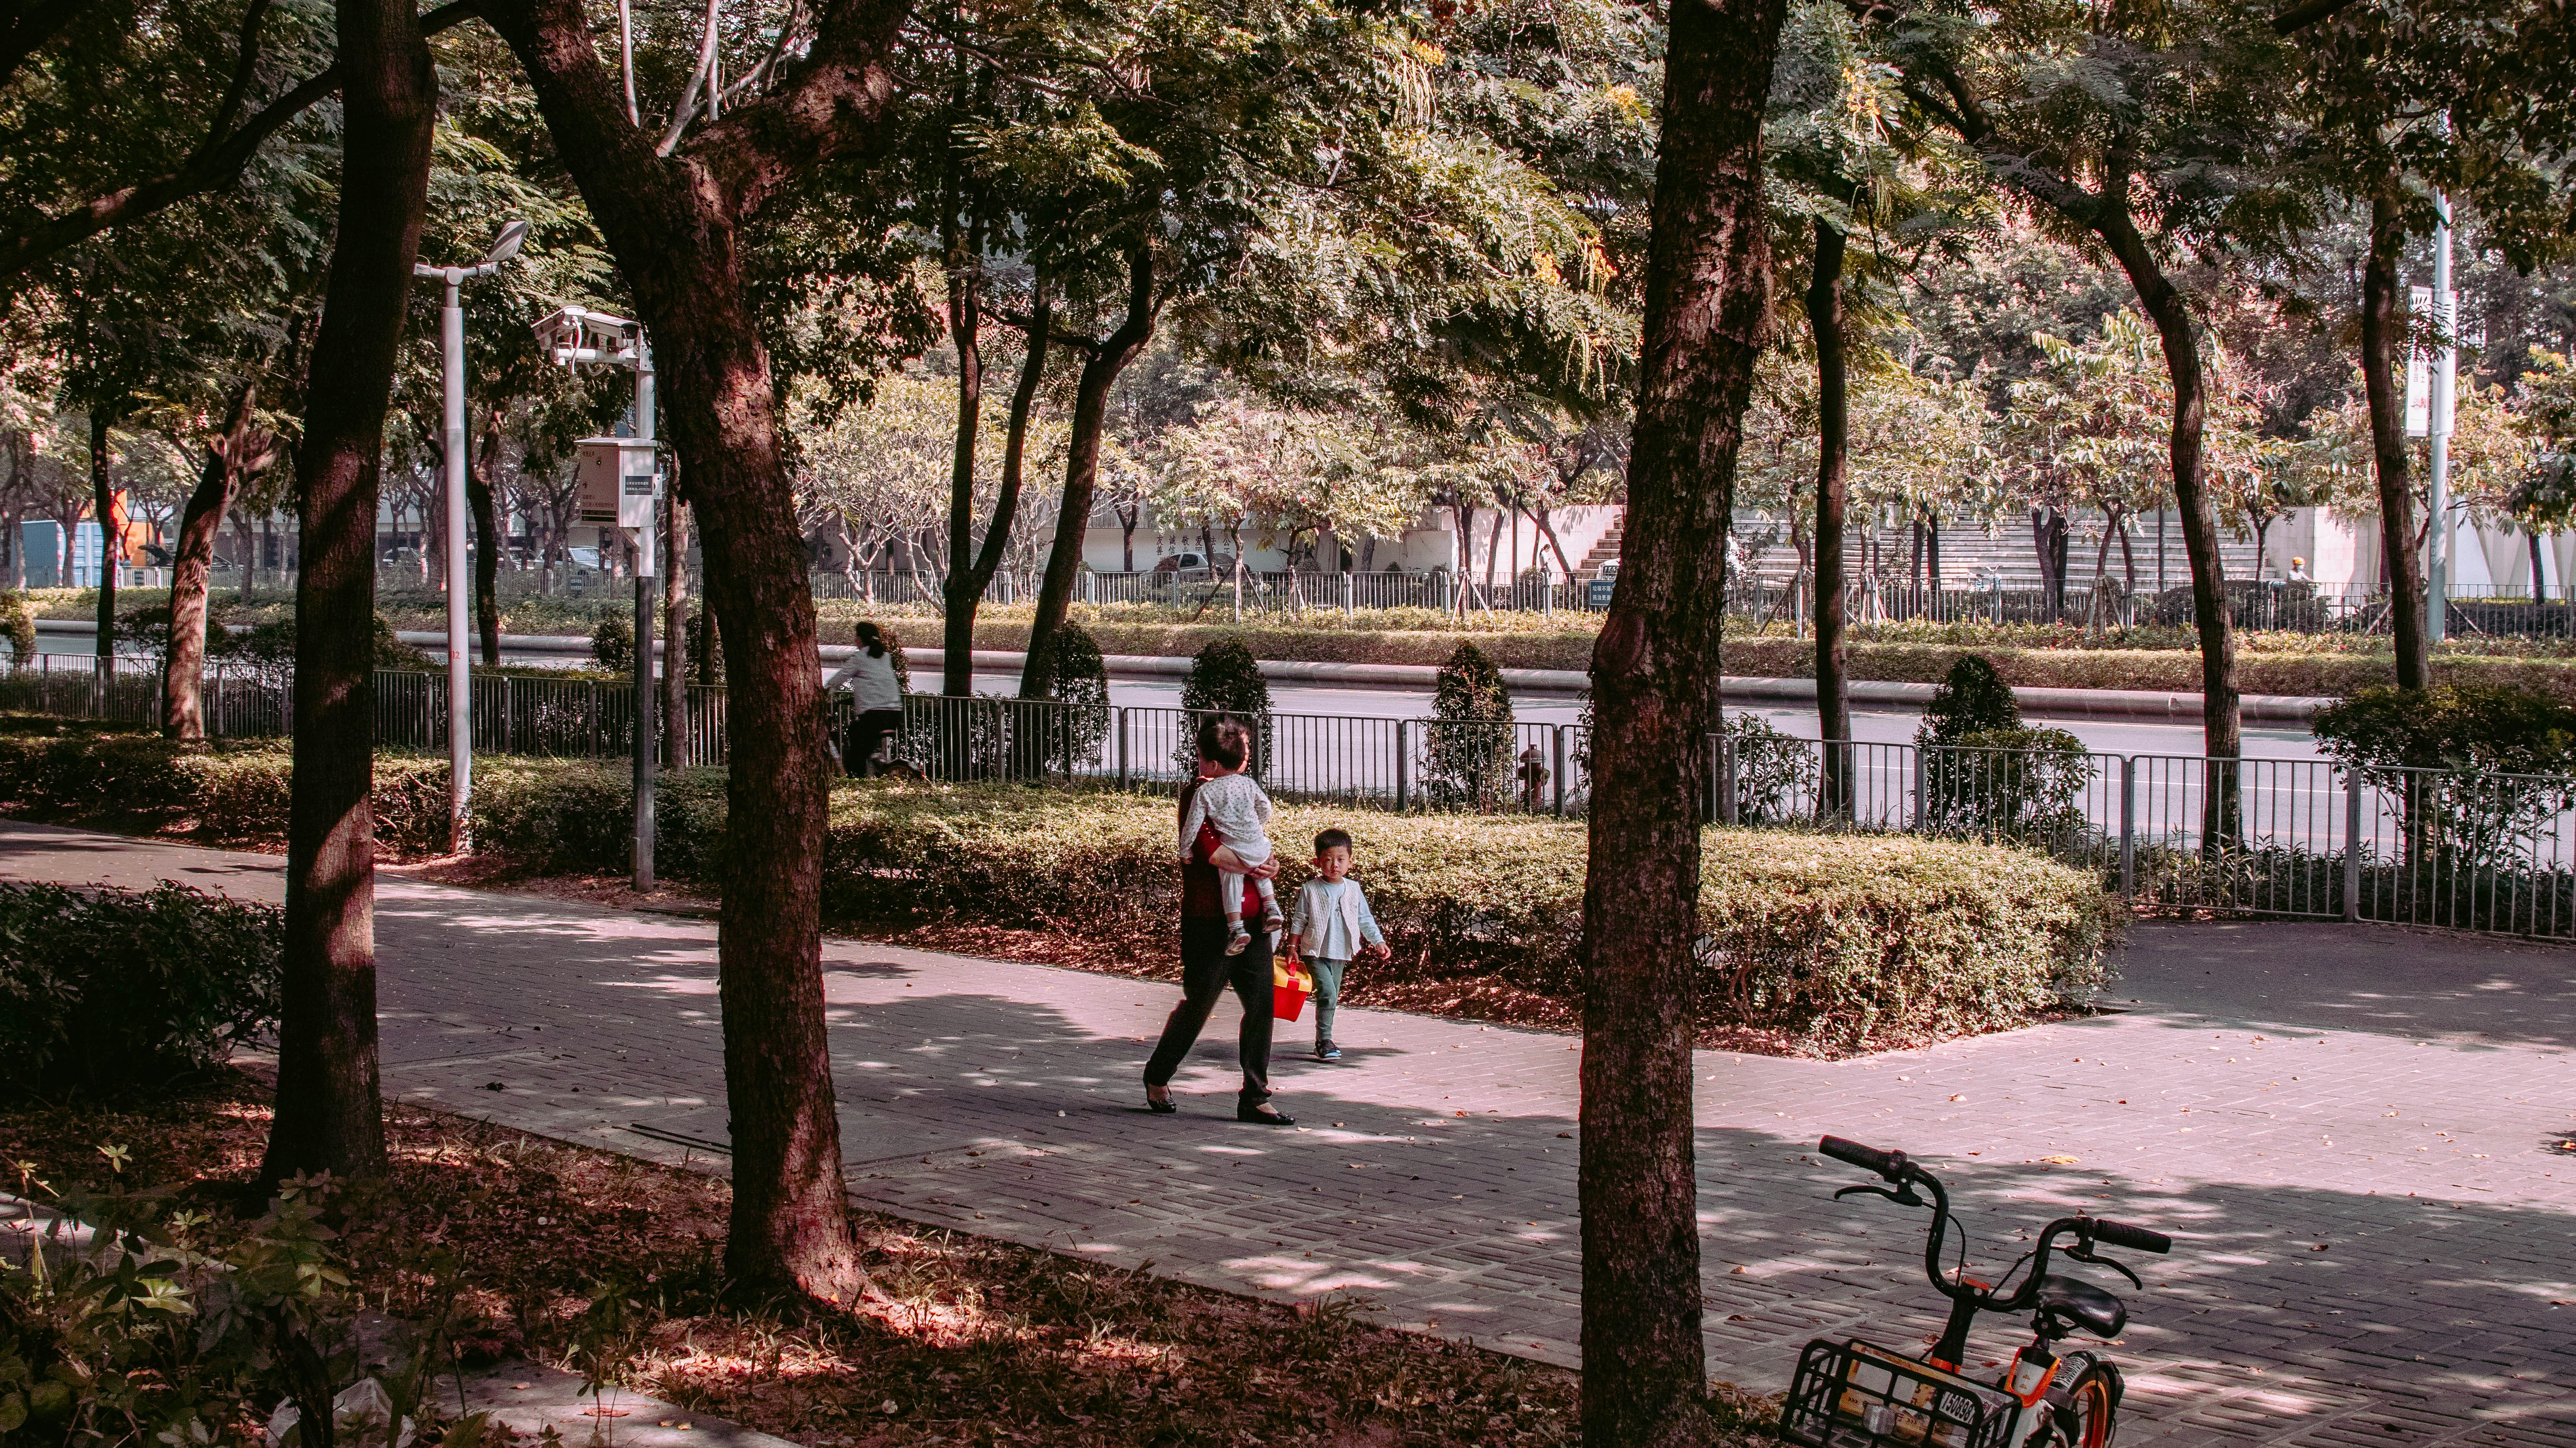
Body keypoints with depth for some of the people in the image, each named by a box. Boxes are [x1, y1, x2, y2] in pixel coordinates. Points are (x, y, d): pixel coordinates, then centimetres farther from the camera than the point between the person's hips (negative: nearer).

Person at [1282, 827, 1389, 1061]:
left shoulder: (1354, 890, 5)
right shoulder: (1310, 890, -4)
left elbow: (1365, 920, 11)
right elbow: (1299, 921, 0)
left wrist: (1379, 942, 4)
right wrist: (1293, 948, -2)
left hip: (1340, 954, 4)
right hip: (1315, 952, -4)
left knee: (1332, 998, 10)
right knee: (1327, 993, -19)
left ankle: (1322, 1041, 21)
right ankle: (1325, 1041, -17)